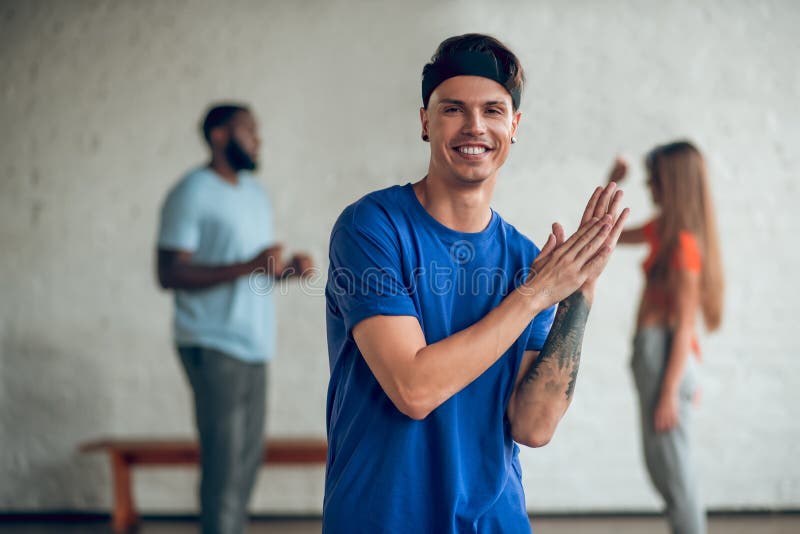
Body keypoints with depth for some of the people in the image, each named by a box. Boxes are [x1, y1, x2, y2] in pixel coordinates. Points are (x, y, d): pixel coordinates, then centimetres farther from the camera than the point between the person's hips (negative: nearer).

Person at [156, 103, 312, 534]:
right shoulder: (191, 193, -9)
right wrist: (248, 267, -25)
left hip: (252, 346, 8)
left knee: (249, 455, 10)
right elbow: (169, 273, -17)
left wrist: (287, 268, 2)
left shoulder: (254, 191, 17)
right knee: (224, 463, -8)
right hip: (214, 347, -8)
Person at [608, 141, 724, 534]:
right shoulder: (663, 230, 11)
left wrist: (669, 392, -18)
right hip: (651, 351, 9)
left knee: (673, 465, -3)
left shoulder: (684, 243, -15)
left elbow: (684, 325, -17)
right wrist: (611, 186, 13)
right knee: (660, 463, 16)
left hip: (665, 354, -9)